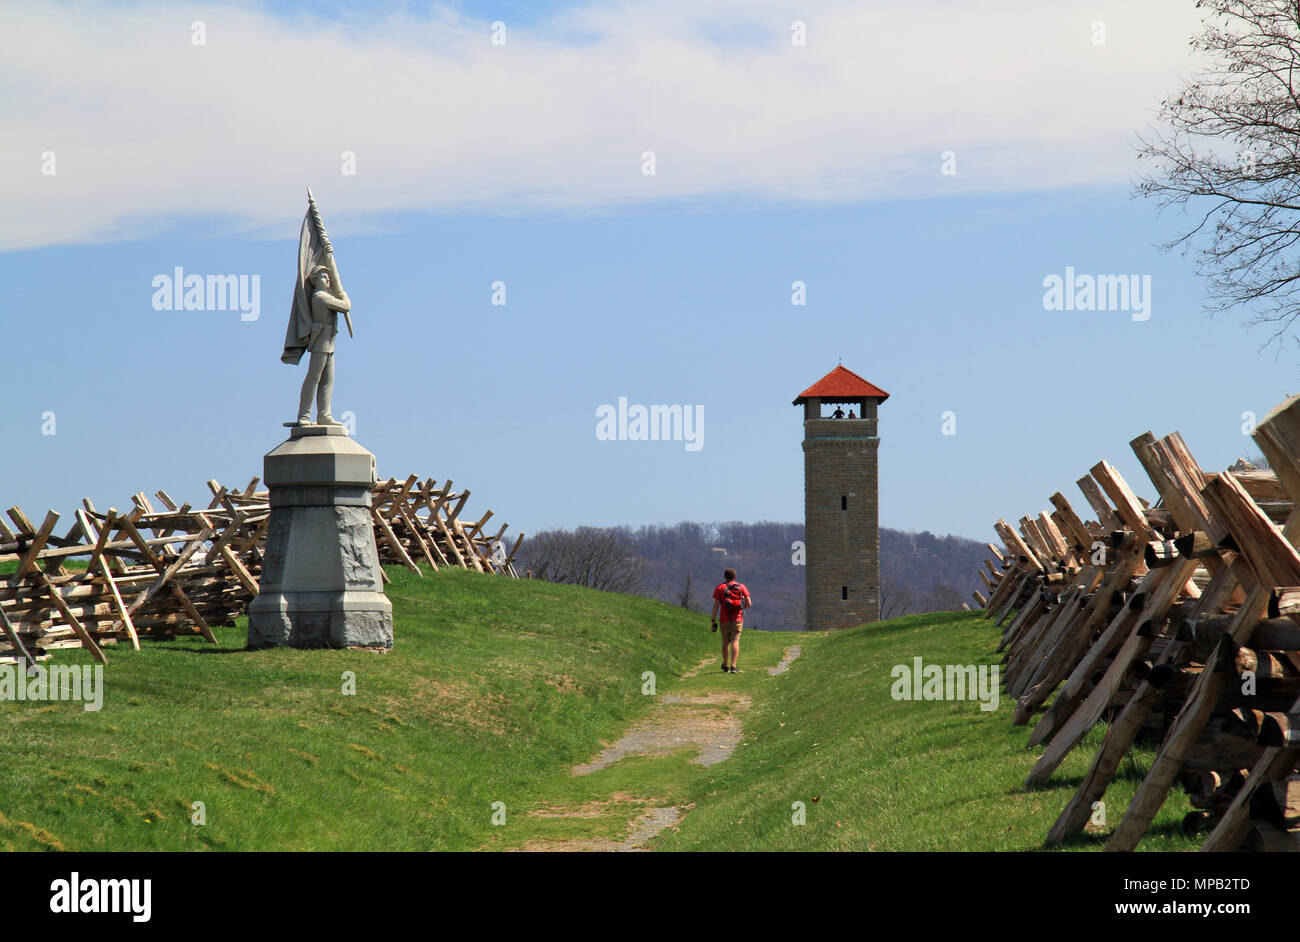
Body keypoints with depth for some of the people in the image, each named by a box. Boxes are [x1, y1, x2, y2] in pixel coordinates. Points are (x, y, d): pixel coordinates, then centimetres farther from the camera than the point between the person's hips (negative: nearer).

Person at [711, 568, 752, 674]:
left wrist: (714, 621, -3)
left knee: (725, 642, 15)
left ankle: (726, 666, 27)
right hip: (737, 619, 0)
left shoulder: (720, 588, -1)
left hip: (724, 620, 0)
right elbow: (749, 603, -1)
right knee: (735, 642, -4)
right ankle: (733, 666, -18)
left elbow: (716, 605, -6)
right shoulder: (741, 587, 2)